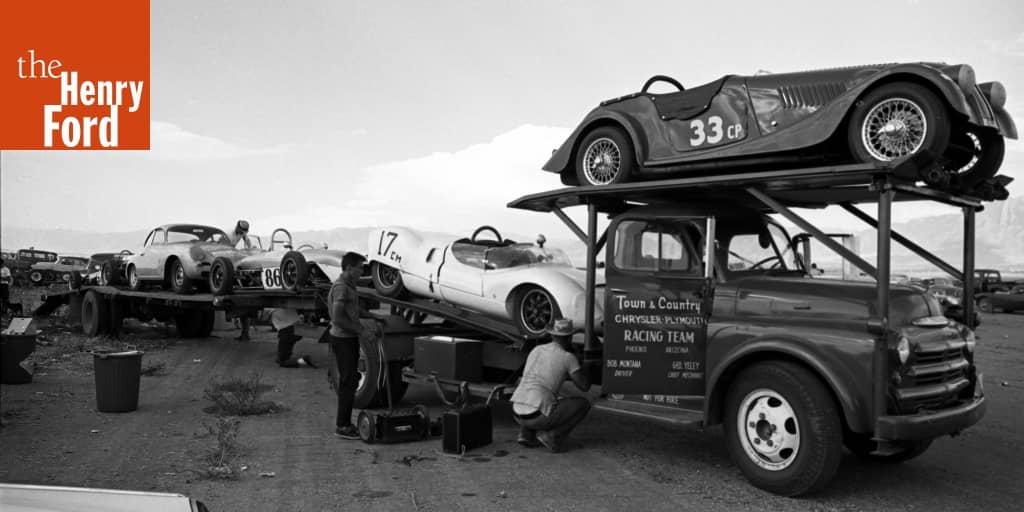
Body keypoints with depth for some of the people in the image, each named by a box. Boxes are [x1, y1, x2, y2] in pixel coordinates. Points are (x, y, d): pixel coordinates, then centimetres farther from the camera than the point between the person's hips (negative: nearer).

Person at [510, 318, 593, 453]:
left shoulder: (536, 350, 17)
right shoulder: (568, 357, -1)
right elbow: (585, 386, 4)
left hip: (518, 413, 6)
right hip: (538, 416, -6)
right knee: (583, 404, 12)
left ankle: (526, 434, 17)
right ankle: (552, 435, -1)